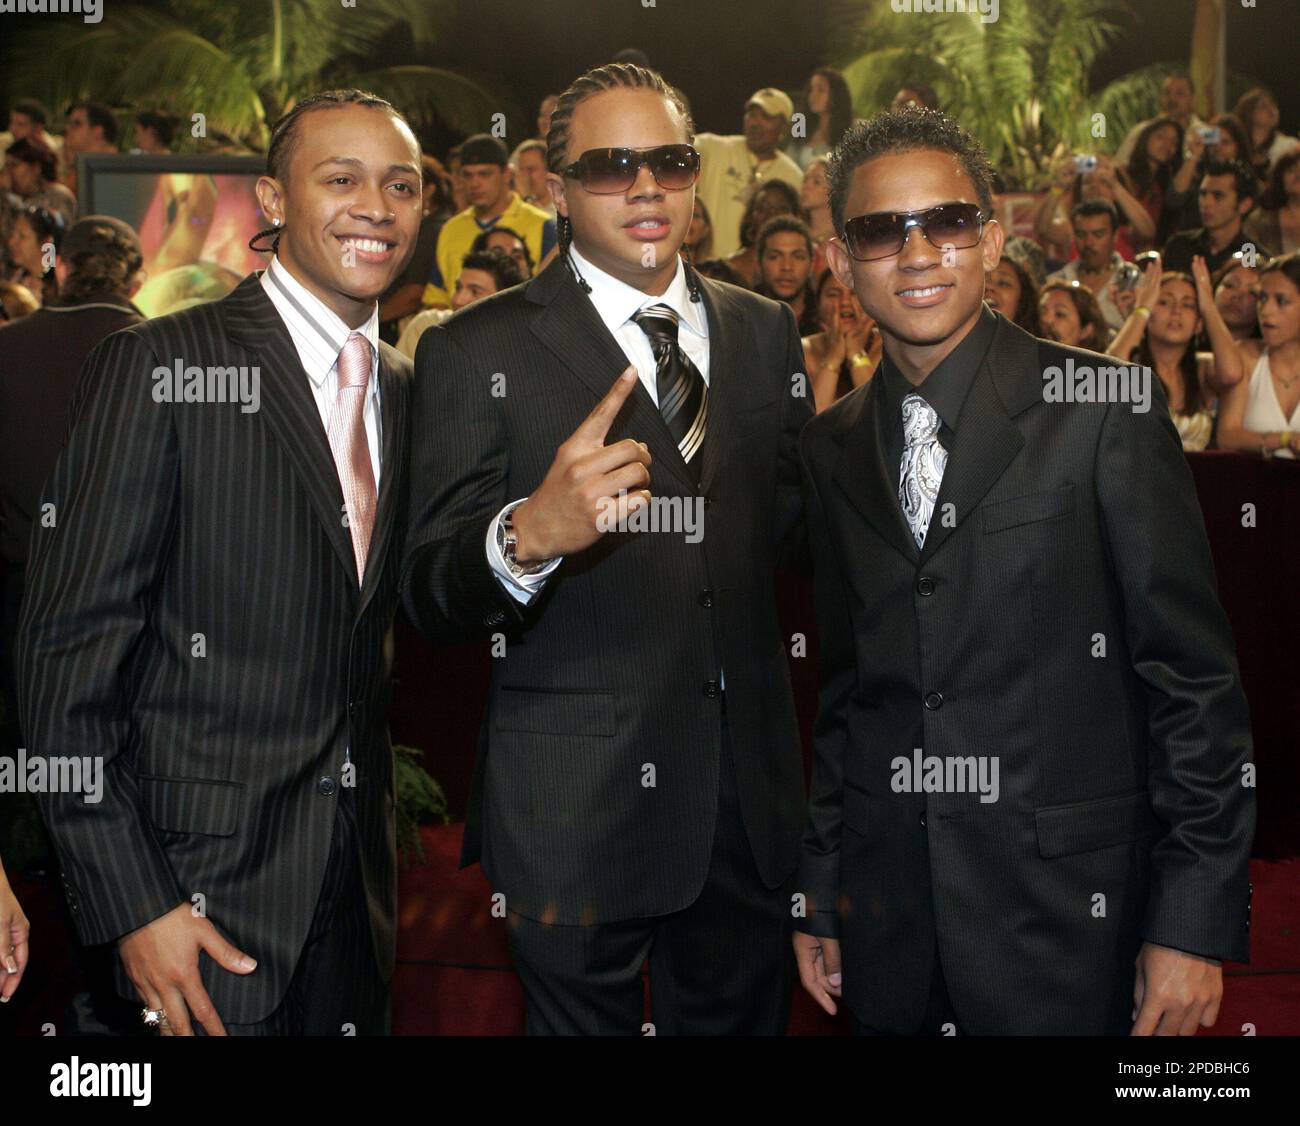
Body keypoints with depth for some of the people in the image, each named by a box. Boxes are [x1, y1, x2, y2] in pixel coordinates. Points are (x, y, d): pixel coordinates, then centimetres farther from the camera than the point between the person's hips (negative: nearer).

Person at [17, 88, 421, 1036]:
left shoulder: (403, 387, 8)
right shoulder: (157, 366, -12)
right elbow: (70, 648, -14)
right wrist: (132, 902, -17)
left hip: (358, 878, 6)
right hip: (201, 879, -6)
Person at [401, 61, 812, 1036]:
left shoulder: (765, 332, 7)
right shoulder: (477, 351, -7)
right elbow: (433, 598, -14)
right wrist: (529, 532, -35)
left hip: (752, 801, 4)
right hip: (576, 807, -4)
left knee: (742, 1016, 20)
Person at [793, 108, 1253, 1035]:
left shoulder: (1107, 409, -7)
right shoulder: (831, 447, 7)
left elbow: (1194, 675, -8)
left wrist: (1194, 923, -11)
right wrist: (819, 890, 11)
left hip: (1065, 918, -4)